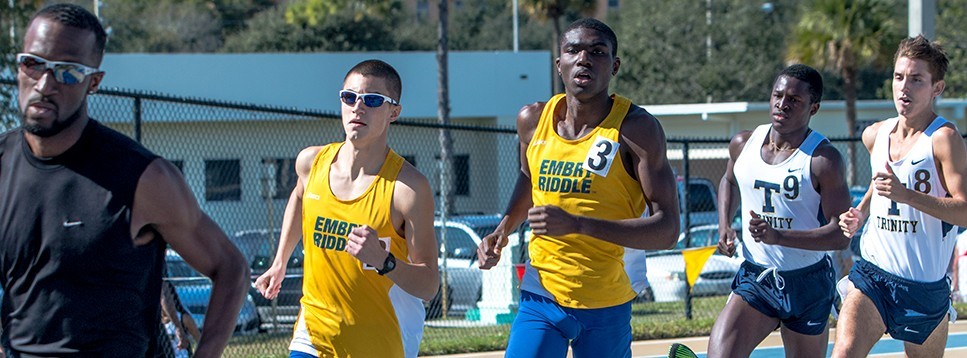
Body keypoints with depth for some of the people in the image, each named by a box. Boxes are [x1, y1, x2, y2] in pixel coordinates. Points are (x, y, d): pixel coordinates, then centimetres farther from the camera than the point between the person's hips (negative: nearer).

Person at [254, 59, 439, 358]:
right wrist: (280, 263, 25)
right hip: (314, 331, 3)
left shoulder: (407, 186, -18)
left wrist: (383, 261, -33)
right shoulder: (311, 162, -4)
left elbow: (429, 286, -17)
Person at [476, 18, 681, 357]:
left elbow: (667, 230, -18)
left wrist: (578, 224, -28)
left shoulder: (636, 128, -12)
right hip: (540, 295, 3)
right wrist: (504, 229, 8)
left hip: (606, 305, -2)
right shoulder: (533, 120, 2)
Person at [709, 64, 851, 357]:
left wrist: (778, 236, -30)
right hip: (754, 276, 3)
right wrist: (724, 226, 7)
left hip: (808, 282, -3)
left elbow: (841, 235, -18)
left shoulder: (824, 160, -14)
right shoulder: (743, 144, 2)